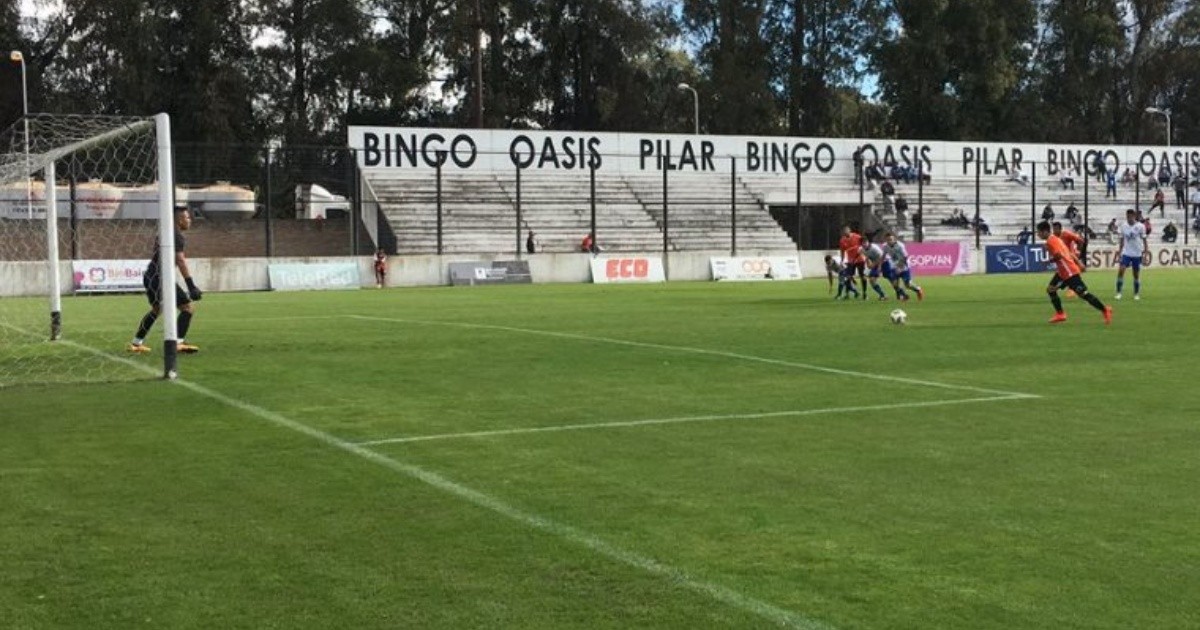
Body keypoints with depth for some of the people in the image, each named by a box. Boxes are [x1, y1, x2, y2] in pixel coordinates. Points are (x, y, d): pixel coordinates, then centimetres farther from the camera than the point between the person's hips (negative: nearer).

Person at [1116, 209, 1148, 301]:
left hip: (1137, 254, -2)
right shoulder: (1123, 226, 2)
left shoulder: (1140, 226, -7)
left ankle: (1136, 294, 20)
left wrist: (1145, 249, -13)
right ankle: (1118, 292, -9)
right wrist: (1120, 251, 11)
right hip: (1126, 253, 2)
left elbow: (1143, 239, -3)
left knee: (1136, 274, 6)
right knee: (1121, 270, -15)